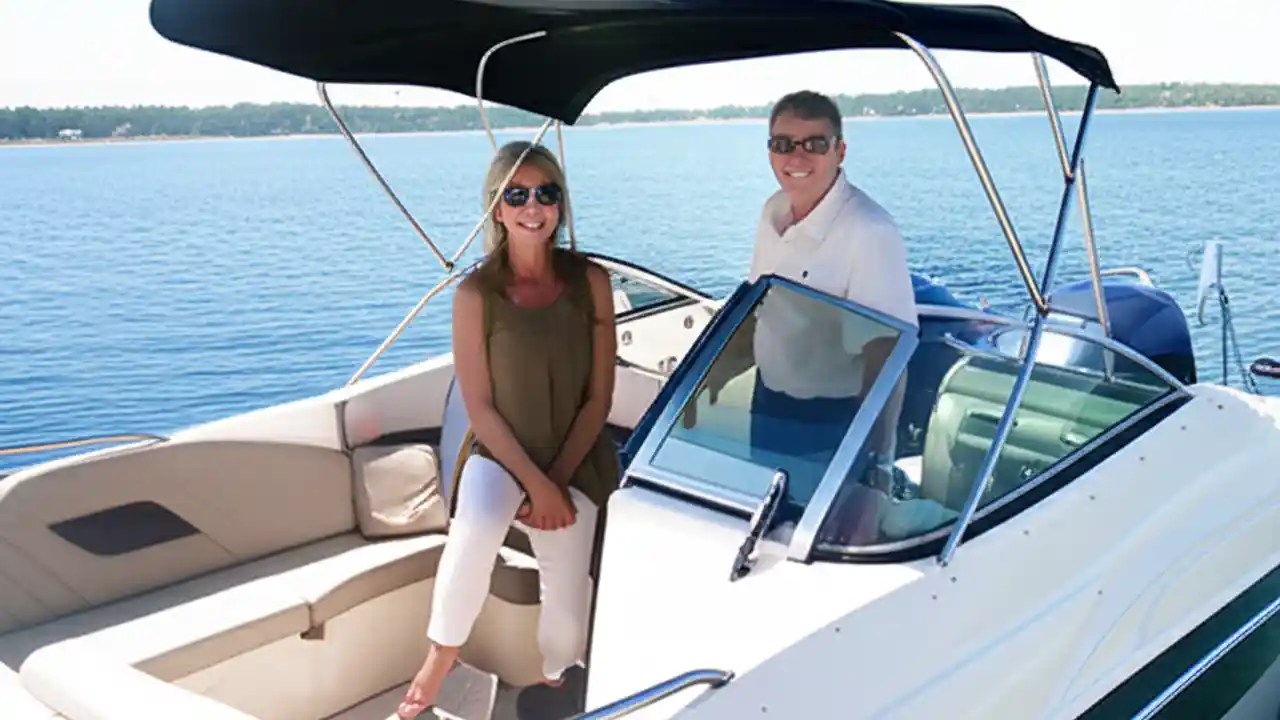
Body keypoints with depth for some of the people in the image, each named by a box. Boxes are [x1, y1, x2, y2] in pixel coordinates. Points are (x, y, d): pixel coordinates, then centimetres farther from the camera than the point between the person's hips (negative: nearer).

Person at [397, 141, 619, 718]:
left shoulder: (591, 281, -5)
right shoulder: (476, 292, -10)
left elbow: (599, 398, -3)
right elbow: (479, 407, -10)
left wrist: (557, 481, -9)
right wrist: (536, 484, -15)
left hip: (578, 460, 2)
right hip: (501, 454, -1)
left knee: (567, 612, -9)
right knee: (474, 529, -34)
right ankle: (441, 653, -9)